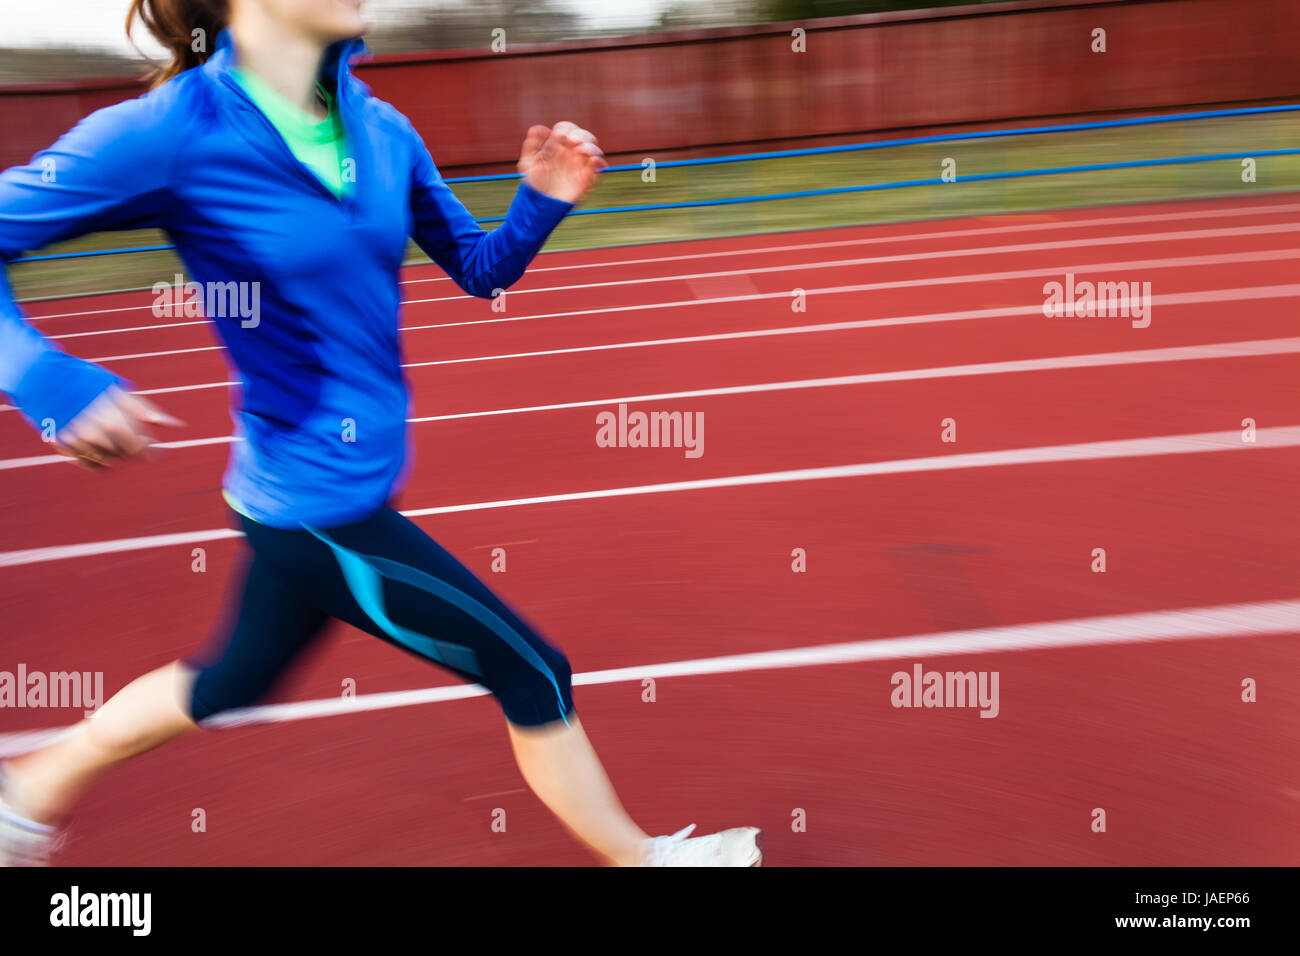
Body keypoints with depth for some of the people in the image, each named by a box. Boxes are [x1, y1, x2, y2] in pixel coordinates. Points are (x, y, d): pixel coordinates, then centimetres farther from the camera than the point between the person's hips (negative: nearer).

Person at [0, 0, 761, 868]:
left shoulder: (381, 131, 1)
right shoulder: (170, 131, -18)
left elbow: (480, 270, 9)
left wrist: (545, 201, -9)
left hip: (320, 495, 8)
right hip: (325, 508, -8)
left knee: (230, 684, 28)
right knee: (536, 674, 3)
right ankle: (638, 854, 29)